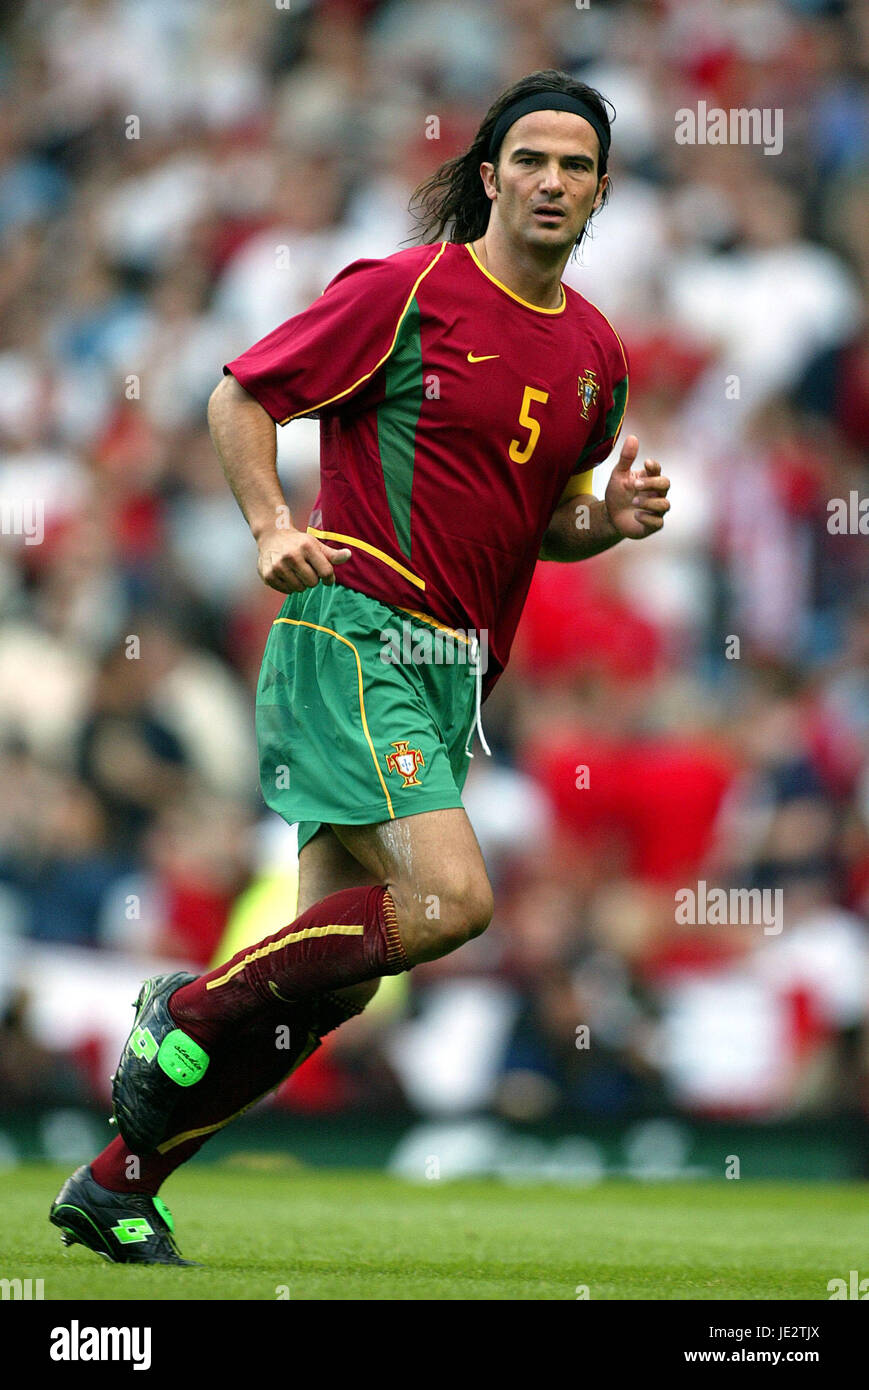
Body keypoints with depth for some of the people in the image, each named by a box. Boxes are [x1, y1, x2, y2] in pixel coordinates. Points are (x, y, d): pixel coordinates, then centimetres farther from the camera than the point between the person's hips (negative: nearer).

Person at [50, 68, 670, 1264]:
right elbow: (241, 396, -1)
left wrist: (613, 520, 4)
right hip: (356, 635, -7)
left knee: (337, 978, 5)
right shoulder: (408, 292, -6)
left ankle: (118, 1186, 15)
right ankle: (190, 1012, -5)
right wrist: (273, 527, -16)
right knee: (449, 898, -23)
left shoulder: (596, 352, 13)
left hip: (455, 672, 7)